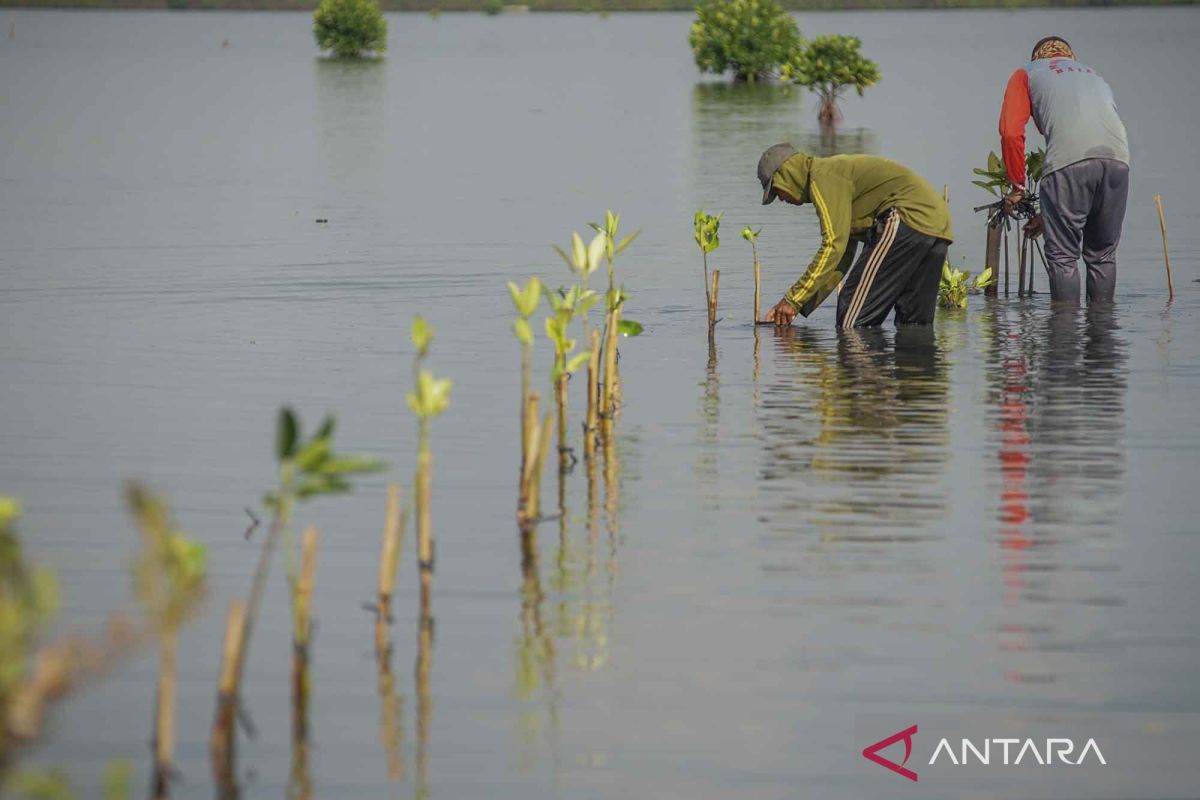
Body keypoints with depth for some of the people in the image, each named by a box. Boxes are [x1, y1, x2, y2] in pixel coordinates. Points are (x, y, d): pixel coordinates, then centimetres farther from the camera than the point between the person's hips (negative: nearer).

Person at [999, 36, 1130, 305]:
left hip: (1069, 161, -4)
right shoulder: (1095, 78, 38)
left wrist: (1017, 186, 18)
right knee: (1102, 255, 15)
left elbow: (1011, 133, 8)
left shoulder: (1026, 74, 24)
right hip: (1118, 158, 5)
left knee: (1063, 256, 1)